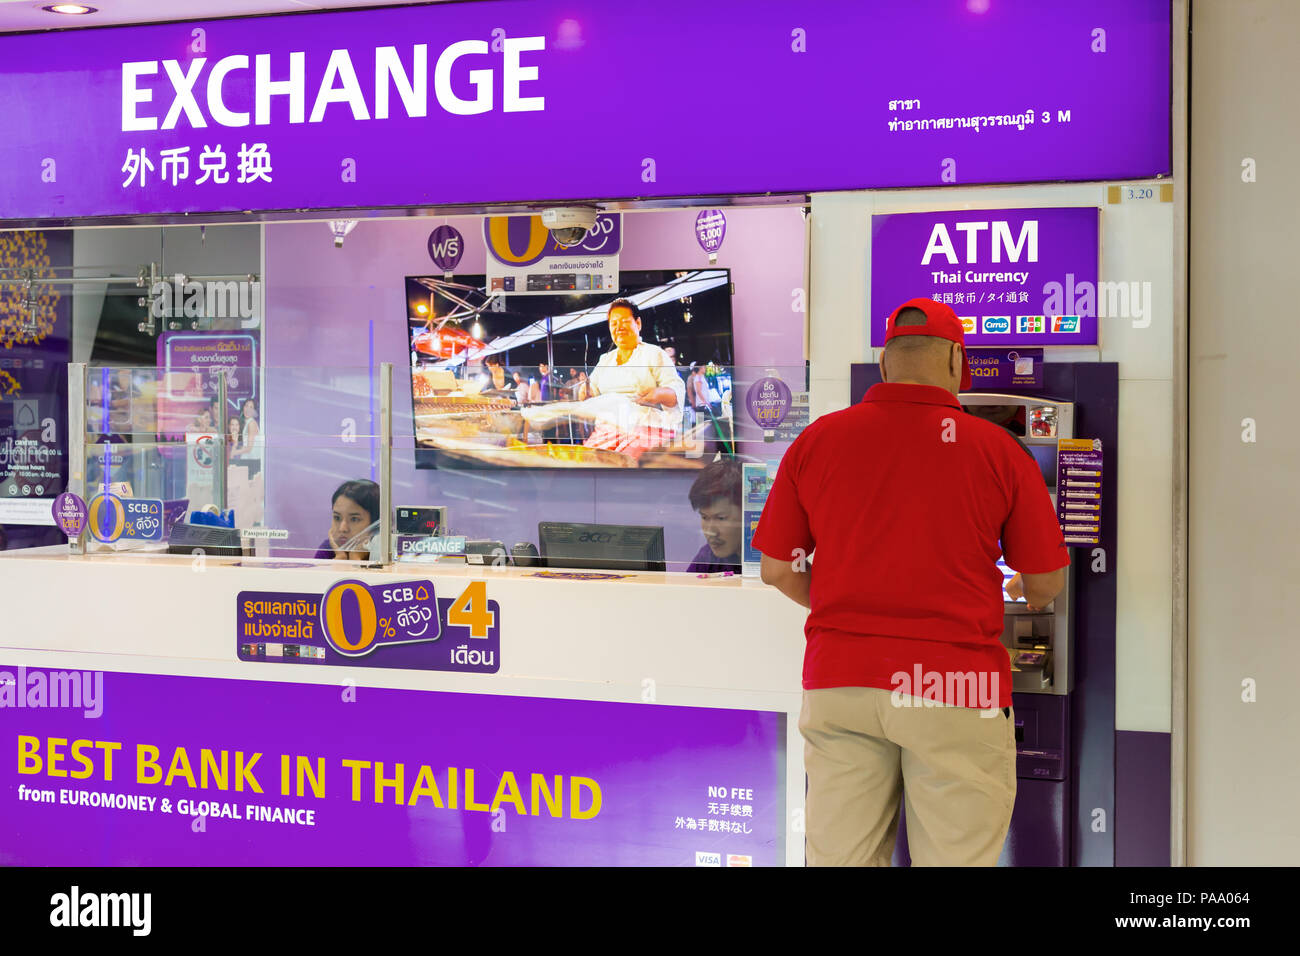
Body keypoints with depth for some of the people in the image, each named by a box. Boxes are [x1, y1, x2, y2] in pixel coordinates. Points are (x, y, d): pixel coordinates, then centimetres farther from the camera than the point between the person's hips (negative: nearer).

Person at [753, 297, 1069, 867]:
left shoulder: (817, 440, 2)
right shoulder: (996, 450, -3)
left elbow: (777, 569, 8)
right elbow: (1046, 583, 4)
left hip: (838, 680, 3)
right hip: (953, 688, -2)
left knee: (839, 857, 9)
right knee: (956, 857, 5)